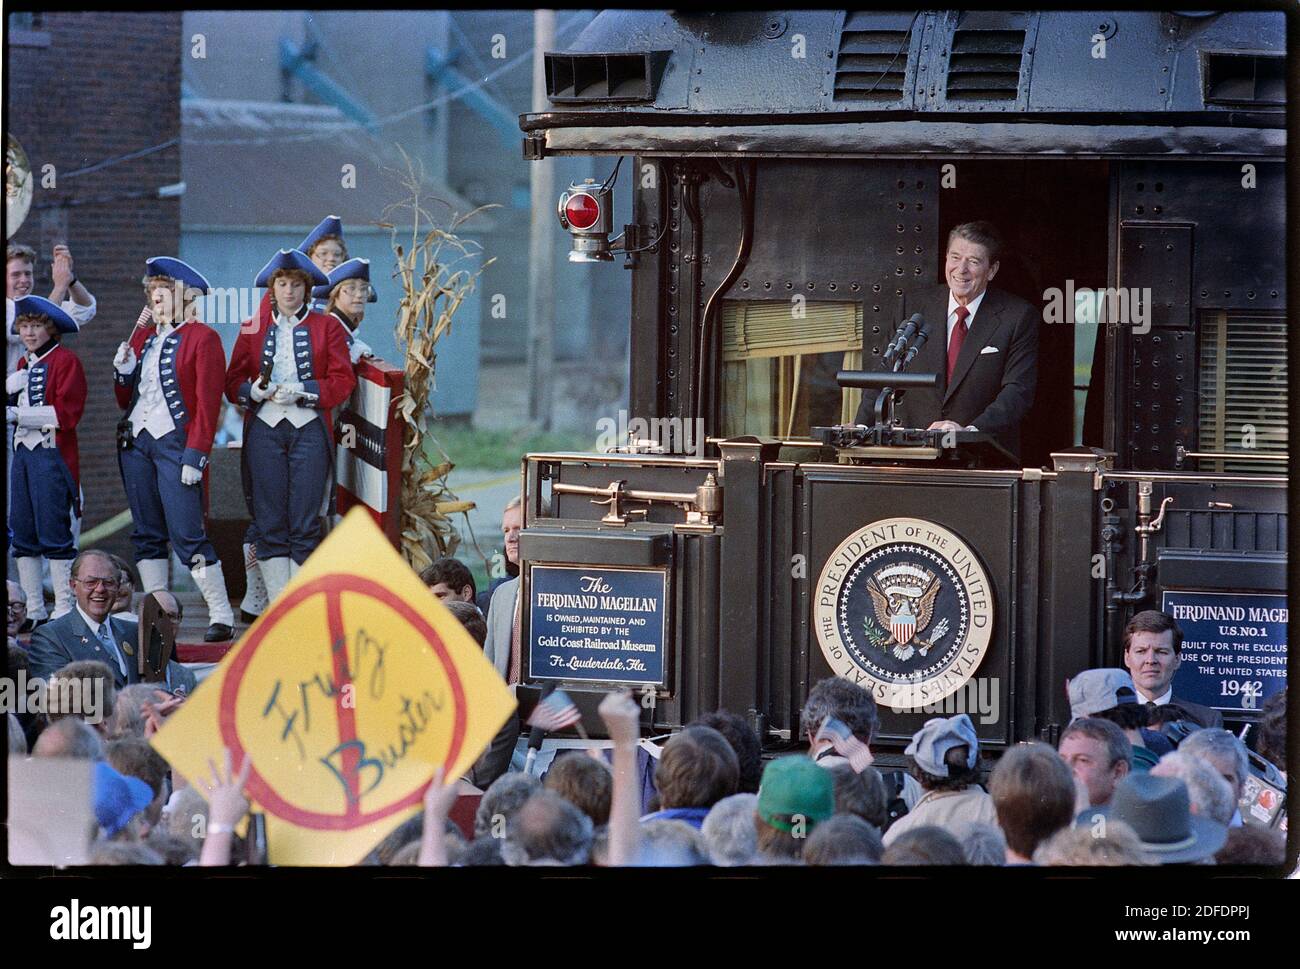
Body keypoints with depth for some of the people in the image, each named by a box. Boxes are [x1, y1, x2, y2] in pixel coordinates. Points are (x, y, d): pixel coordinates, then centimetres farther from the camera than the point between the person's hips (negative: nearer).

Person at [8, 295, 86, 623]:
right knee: (22, 532, 7)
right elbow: (13, 408, 18)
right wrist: (9, 388, -4)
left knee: (54, 532, -8)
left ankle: (64, 609, -5)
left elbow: (67, 413, -14)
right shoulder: (24, 364, 19)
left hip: (52, 452, -8)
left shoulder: (66, 360, -6)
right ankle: (34, 611, 12)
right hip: (22, 451, 8)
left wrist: (18, 415, -18)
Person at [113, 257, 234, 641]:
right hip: (136, 440, 7)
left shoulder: (202, 337, -4)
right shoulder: (141, 338, 16)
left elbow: (208, 402, -8)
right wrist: (122, 372, 0)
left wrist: (196, 456, -15)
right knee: (146, 533, 7)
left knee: (187, 533, -11)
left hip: (175, 442, -7)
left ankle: (222, 616, -8)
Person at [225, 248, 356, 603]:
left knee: (306, 524, -5)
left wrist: (302, 391, -12)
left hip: (309, 430, -1)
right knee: (269, 524, -3)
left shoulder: (326, 328, 10)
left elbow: (343, 380, 2)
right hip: (264, 429, 1)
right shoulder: (252, 329, 15)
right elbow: (233, 380, 12)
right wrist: (254, 390, -10)